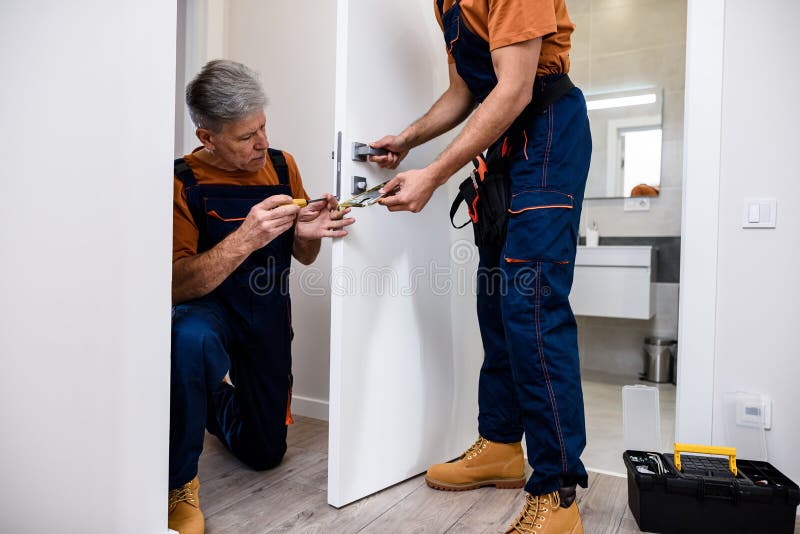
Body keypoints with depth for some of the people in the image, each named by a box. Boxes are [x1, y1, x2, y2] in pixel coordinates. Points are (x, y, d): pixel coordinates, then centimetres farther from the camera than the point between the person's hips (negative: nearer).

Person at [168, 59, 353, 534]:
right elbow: (177, 285, -23)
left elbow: (302, 256, 4)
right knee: (192, 338, -42)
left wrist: (309, 233, -20)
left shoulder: (282, 165, -4)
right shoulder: (184, 182, -17)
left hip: (268, 318, 4)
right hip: (207, 310, -4)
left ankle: (219, 402, 48)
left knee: (265, 453, 14)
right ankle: (179, 487, -17)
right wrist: (244, 239, -37)